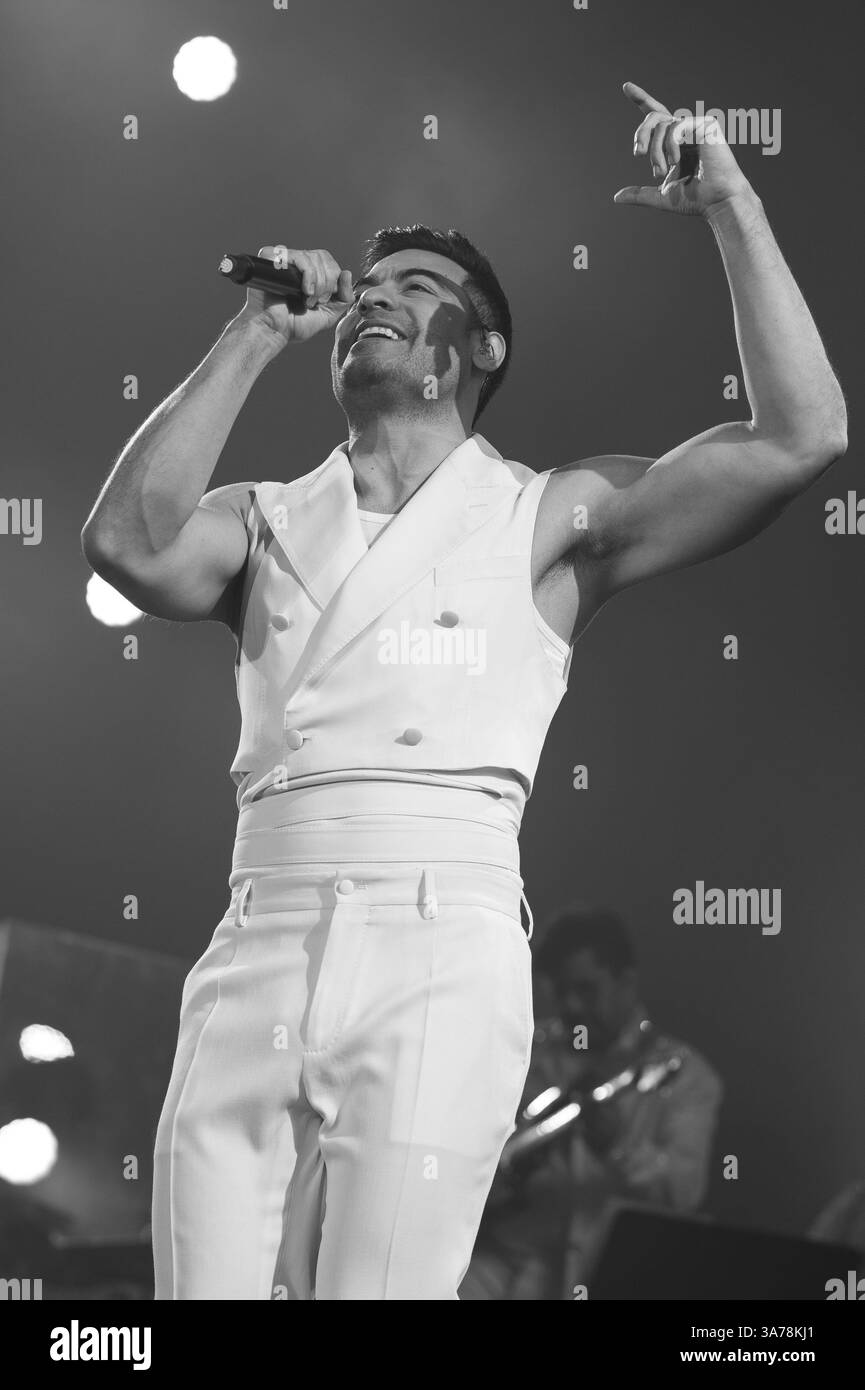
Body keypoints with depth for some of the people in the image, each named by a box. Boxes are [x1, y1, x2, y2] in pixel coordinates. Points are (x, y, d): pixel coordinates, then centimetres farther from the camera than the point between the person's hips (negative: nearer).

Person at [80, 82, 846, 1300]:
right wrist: (255, 337, 8)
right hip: (259, 942, 3)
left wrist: (734, 212, 6)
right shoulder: (272, 523, 21)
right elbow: (133, 545, -1)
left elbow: (800, 437, 5)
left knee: (381, 1283, -14)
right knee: (207, 1285, -4)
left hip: (440, 936, -3)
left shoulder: (547, 518, 14)